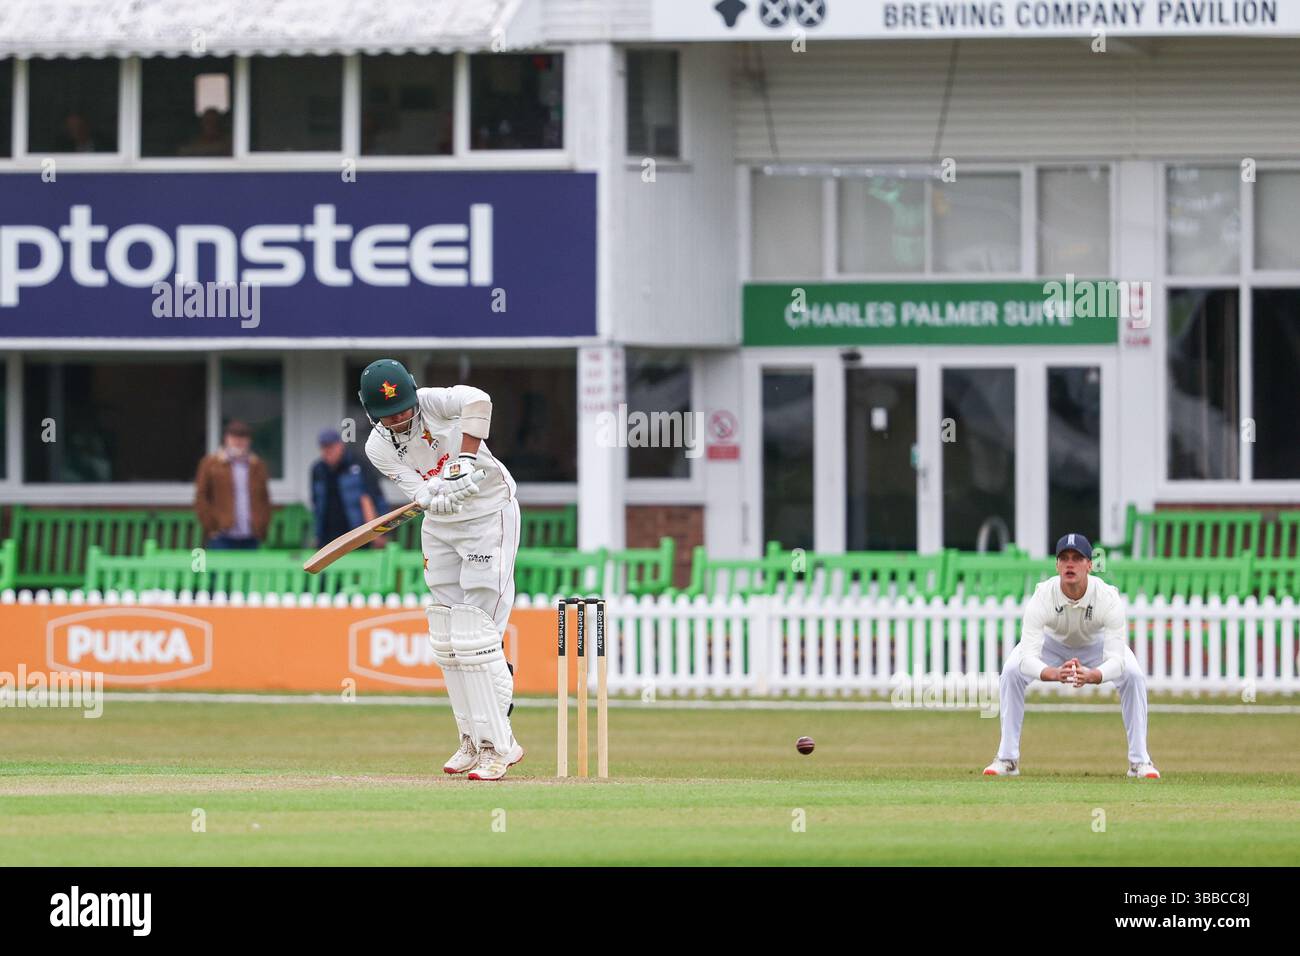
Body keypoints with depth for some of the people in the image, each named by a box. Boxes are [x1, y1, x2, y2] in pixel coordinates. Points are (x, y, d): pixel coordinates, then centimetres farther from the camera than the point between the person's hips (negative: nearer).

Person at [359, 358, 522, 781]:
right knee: (446, 639, 7)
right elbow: (421, 495, -20)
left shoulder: (434, 402, -20)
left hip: (489, 516, -6)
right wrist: (450, 492, -41)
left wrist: (466, 460, -44)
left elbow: (478, 400, -41)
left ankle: (499, 745, -12)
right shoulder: (379, 448, -8)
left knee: (477, 635, -14)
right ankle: (474, 740, 19)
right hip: (439, 529, 6)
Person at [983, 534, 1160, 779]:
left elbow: (1116, 659, -43)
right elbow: (1028, 658, -44)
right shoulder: (1043, 597, -38)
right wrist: (1054, 674, -66)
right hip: (1053, 643, 0)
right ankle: (1007, 759, -12)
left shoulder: (1107, 597, -38)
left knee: (1133, 675, -24)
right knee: (1011, 673, -23)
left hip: (1097, 643, 0)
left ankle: (1139, 760, -11)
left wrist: (1091, 675, -66)